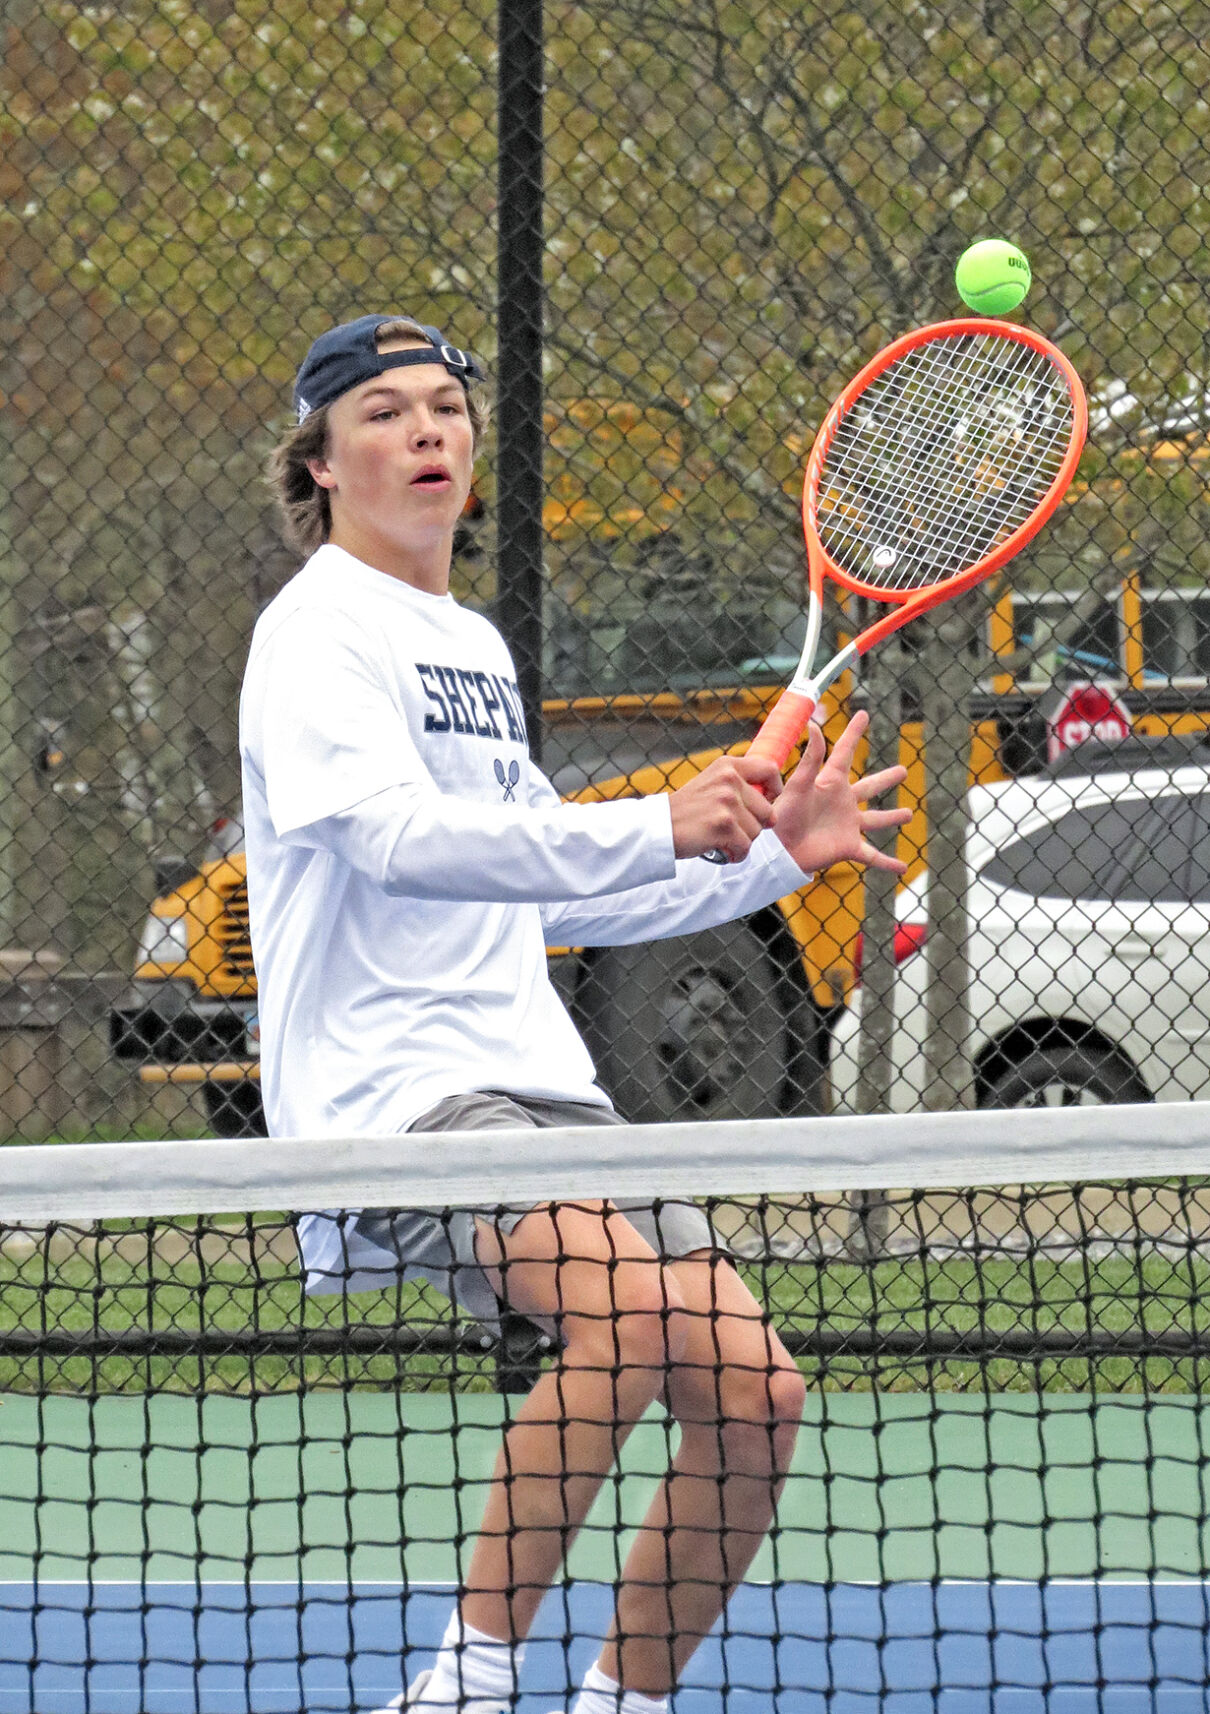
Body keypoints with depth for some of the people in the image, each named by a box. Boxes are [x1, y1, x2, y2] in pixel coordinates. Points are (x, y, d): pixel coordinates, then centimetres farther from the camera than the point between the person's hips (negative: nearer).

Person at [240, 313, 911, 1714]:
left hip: (539, 1086, 9)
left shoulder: (475, 647, 23)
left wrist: (774, 851, 22)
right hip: (394, 1087, -9)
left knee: (752, 1393, -3)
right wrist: (659, 829, -30)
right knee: (630, 1314, -32)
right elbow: (397, 838, -22)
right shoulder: (320, 629, -4)